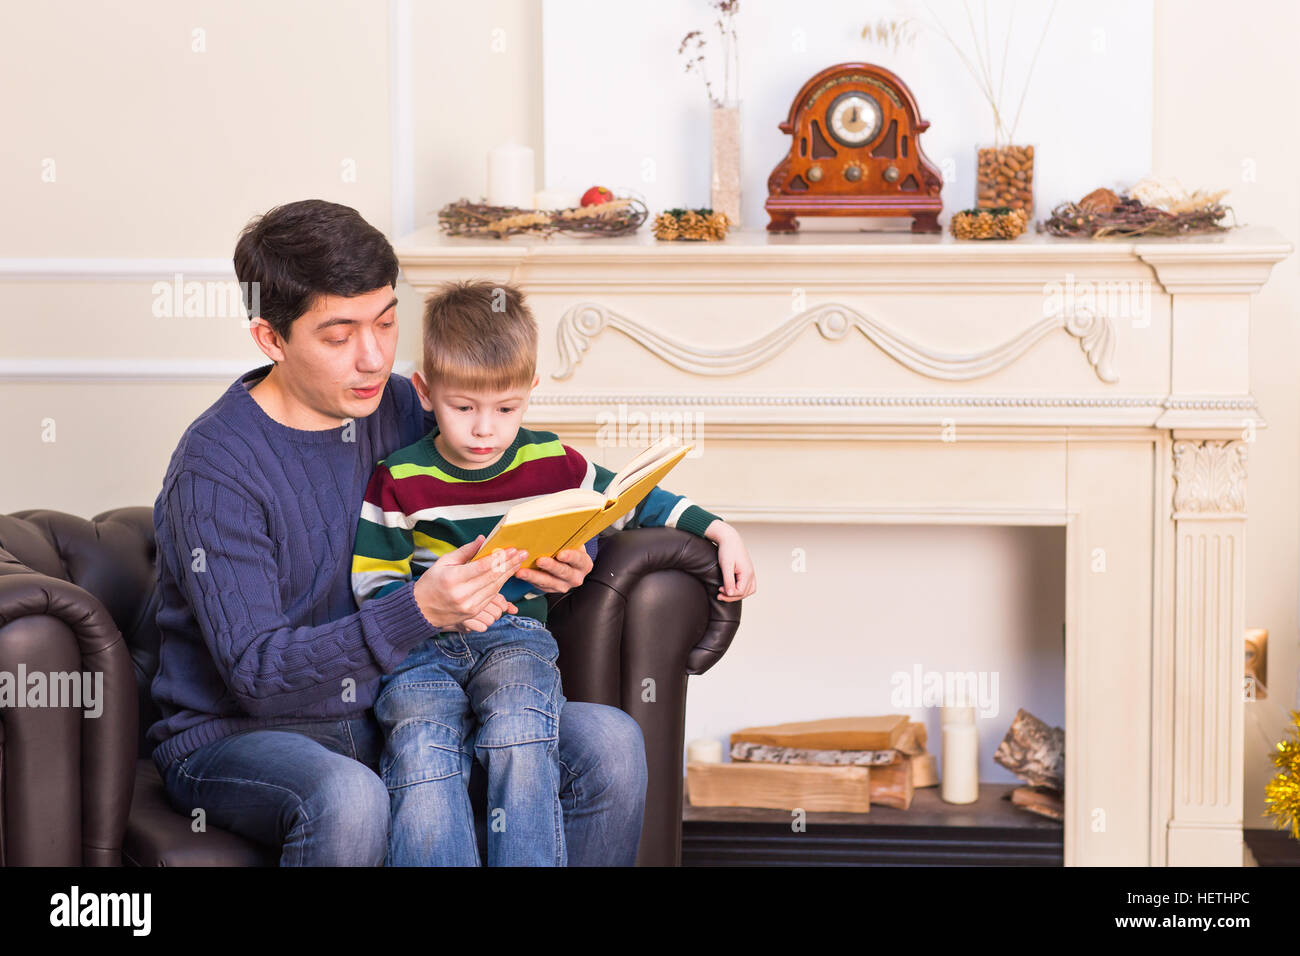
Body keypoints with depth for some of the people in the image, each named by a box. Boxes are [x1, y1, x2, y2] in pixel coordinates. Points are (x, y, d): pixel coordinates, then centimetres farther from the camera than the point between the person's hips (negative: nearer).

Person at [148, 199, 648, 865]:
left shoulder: (402, 410, 2)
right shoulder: (214, 468, -16)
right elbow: (256, 672, -22)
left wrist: (553, 561, -9)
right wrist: (420, 610, -36)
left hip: (389, 716, 6)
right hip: (236, 736, -5)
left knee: (609, 741, -15)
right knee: (349, 799, -40)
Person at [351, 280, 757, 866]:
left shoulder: (551, 463, 9)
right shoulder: (398, 481, 1)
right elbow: (373, 585, 1)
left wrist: (720, 532, 14)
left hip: (515, 634, 1)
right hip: (421, 646, -1)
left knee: (518, 733, -34)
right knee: (422, 754, -33)